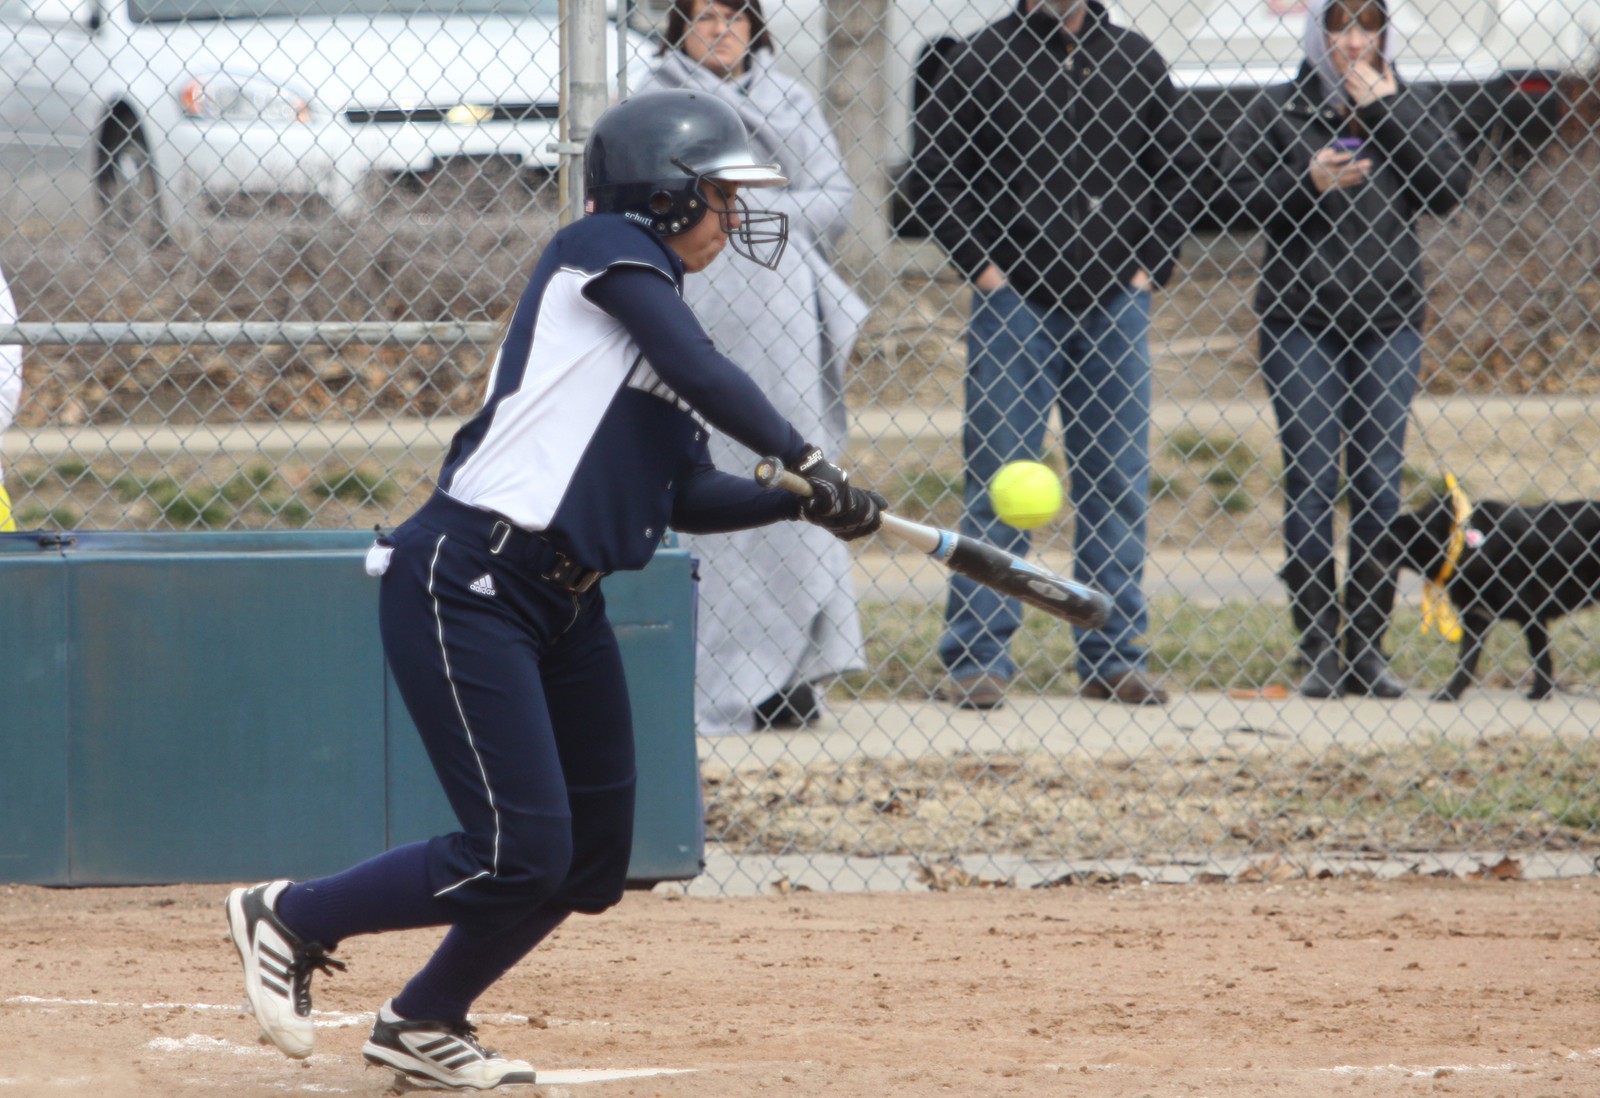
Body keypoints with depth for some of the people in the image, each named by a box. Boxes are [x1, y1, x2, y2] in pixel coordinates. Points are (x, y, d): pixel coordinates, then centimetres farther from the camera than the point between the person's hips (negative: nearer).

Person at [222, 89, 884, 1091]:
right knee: (520, 856, -14)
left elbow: (690, 499, 17)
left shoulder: (657, 320, 21)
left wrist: (801, 505, 3)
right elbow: (705, 374, -18)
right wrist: (809, 462, -13)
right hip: (465, 586, -10)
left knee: (594, 860, 9)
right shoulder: (606, 249, -5)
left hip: (565, 606, 10)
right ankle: (289, 919, 6)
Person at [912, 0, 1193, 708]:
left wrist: (1151, 266, 7)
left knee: (1118, 483, 5)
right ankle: (978, 659, 0)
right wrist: (981, 266, -7)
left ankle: (1115, 657, 12)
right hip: (1015, 303, -3)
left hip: (1115, 304, 3)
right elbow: (931, 176, 0)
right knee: (998, 481, -3)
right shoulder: (982, 60, 0)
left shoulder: (1135, 60, 10)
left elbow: (1173, 172, 17)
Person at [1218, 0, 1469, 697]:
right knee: (1310, 481, -3)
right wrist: (1305, 185, -16)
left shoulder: (1402, 109, 9)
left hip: (1388, 320, 2)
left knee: (1380, 481, 0)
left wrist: (1388, 110, -9)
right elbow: (1236, 189, -1)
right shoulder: (1277, 111, 3)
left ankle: (1369, 649, 6)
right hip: (1300, 319, -2)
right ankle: (1318, 651, 1)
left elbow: (1451, 186, -5)